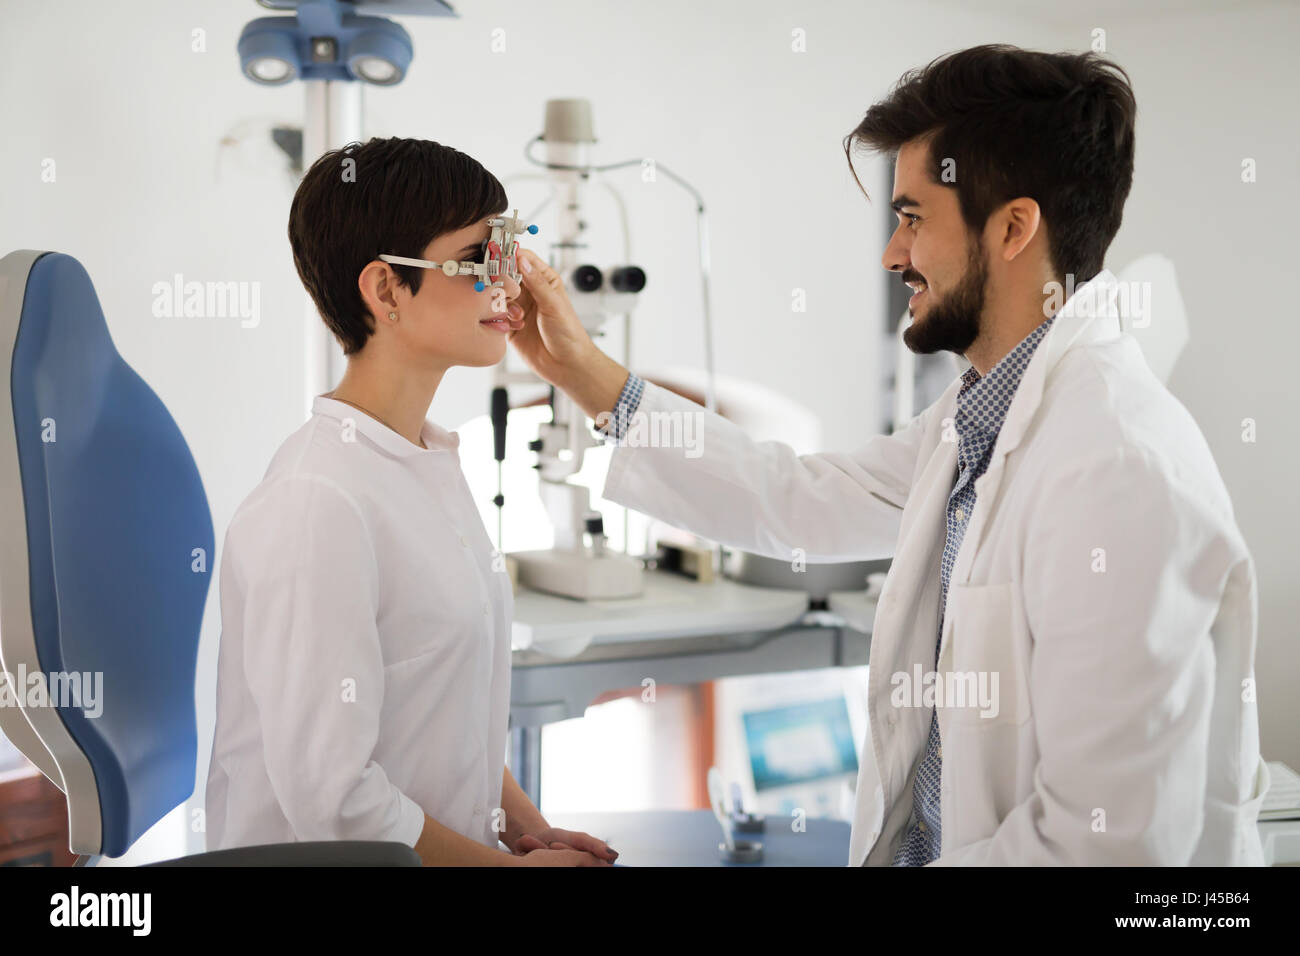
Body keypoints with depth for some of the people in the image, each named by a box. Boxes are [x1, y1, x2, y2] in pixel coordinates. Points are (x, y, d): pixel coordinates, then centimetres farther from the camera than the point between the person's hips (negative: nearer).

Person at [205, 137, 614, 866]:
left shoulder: (433, 462, 10)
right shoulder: (317, 505, -17)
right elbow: (331, 799, -19)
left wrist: (528, 828, 4)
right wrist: (517, 865, -10)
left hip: (463, 845, 7)